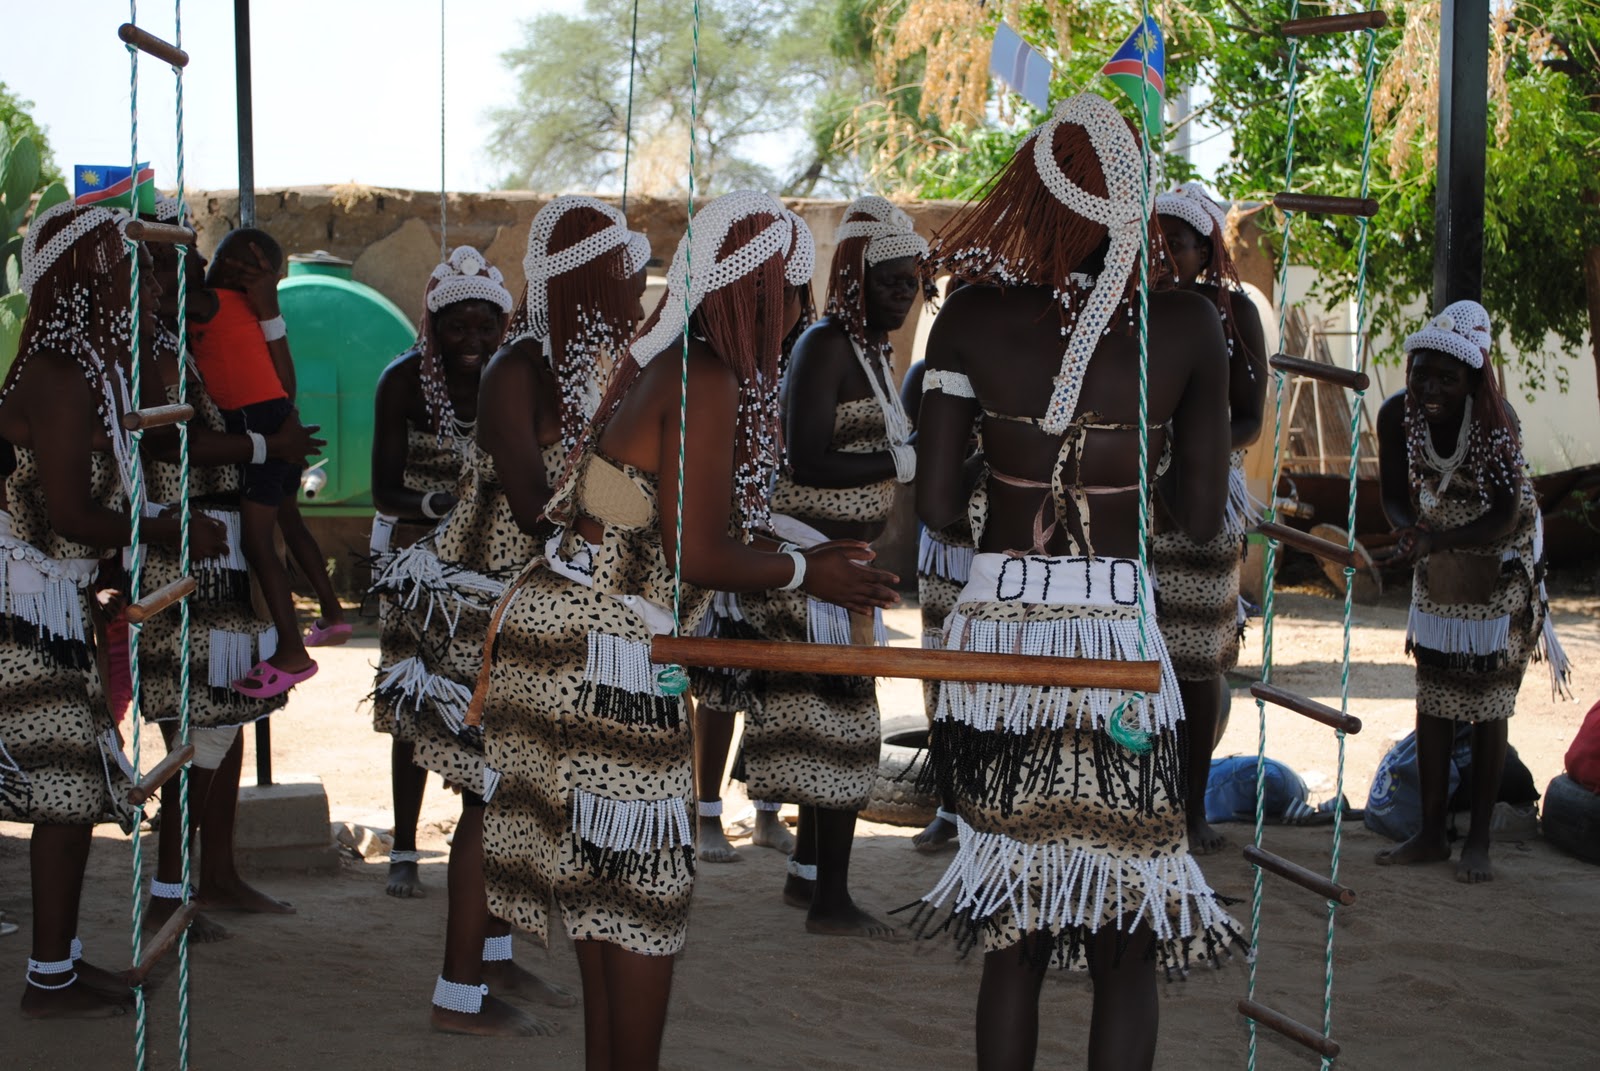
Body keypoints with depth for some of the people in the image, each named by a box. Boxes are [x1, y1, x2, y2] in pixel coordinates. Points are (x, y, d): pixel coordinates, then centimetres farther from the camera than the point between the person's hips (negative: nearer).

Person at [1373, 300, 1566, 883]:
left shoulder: (1496, 421, -28)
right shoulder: (1398, 414, -18)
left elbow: (1506, 517, -27)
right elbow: (1395, 494, -8)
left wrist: (1437, 541, -41)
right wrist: (1410, 530, -30)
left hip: (1500, 569, -4)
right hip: (1438, 572, 4)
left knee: (1488, 705, 0)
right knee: (1433, 701, 7)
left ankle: (1478, 842, 6)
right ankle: (1430, 834, 16)